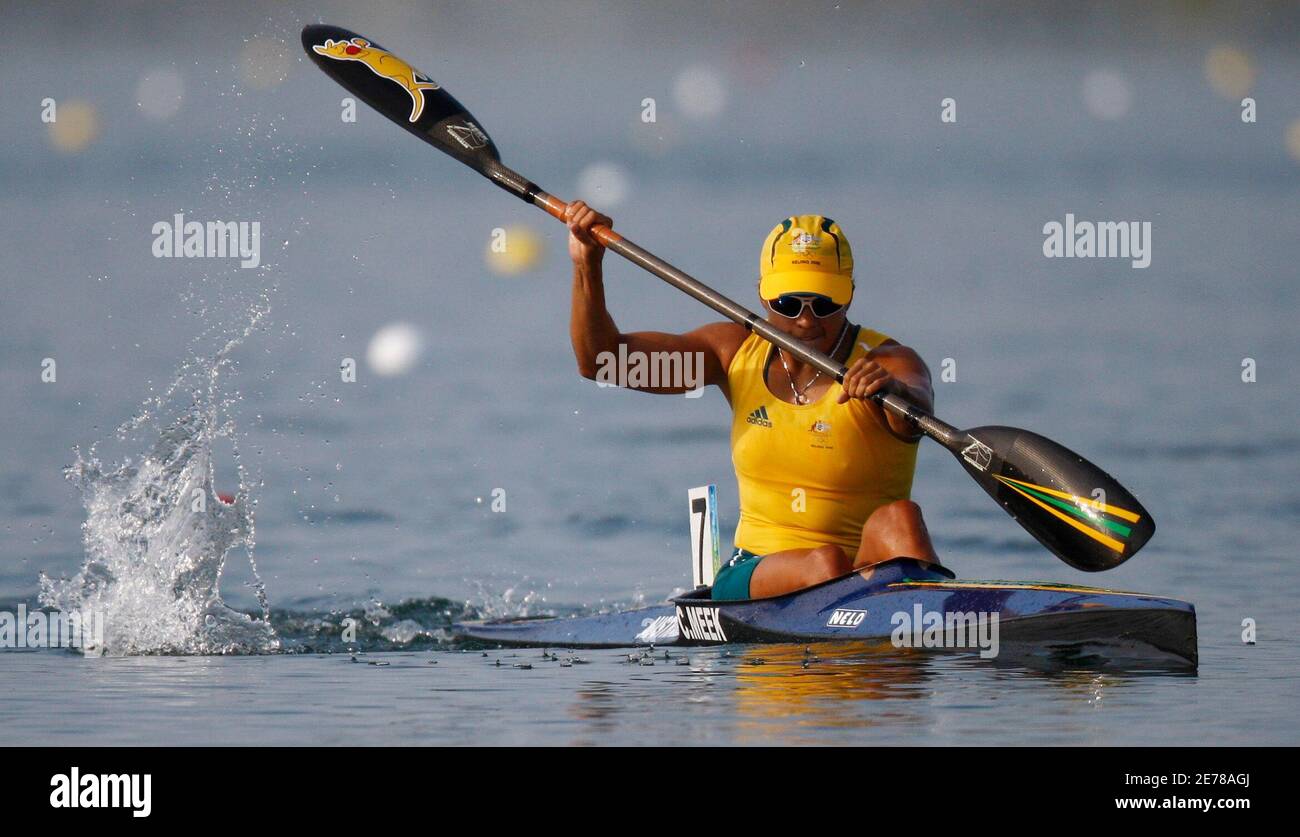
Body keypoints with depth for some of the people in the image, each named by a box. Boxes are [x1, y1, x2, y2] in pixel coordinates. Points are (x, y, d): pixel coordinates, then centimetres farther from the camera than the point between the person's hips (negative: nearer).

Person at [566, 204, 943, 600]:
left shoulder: (888, 362, -5)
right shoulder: (738, 352, 8)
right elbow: (600, 359, 8)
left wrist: (892, 388, -54)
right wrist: (587, 265, -5)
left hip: (871, 580, -2)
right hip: (753, 578, 3)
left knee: (898, 519, -36)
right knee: (826, 564, -33)